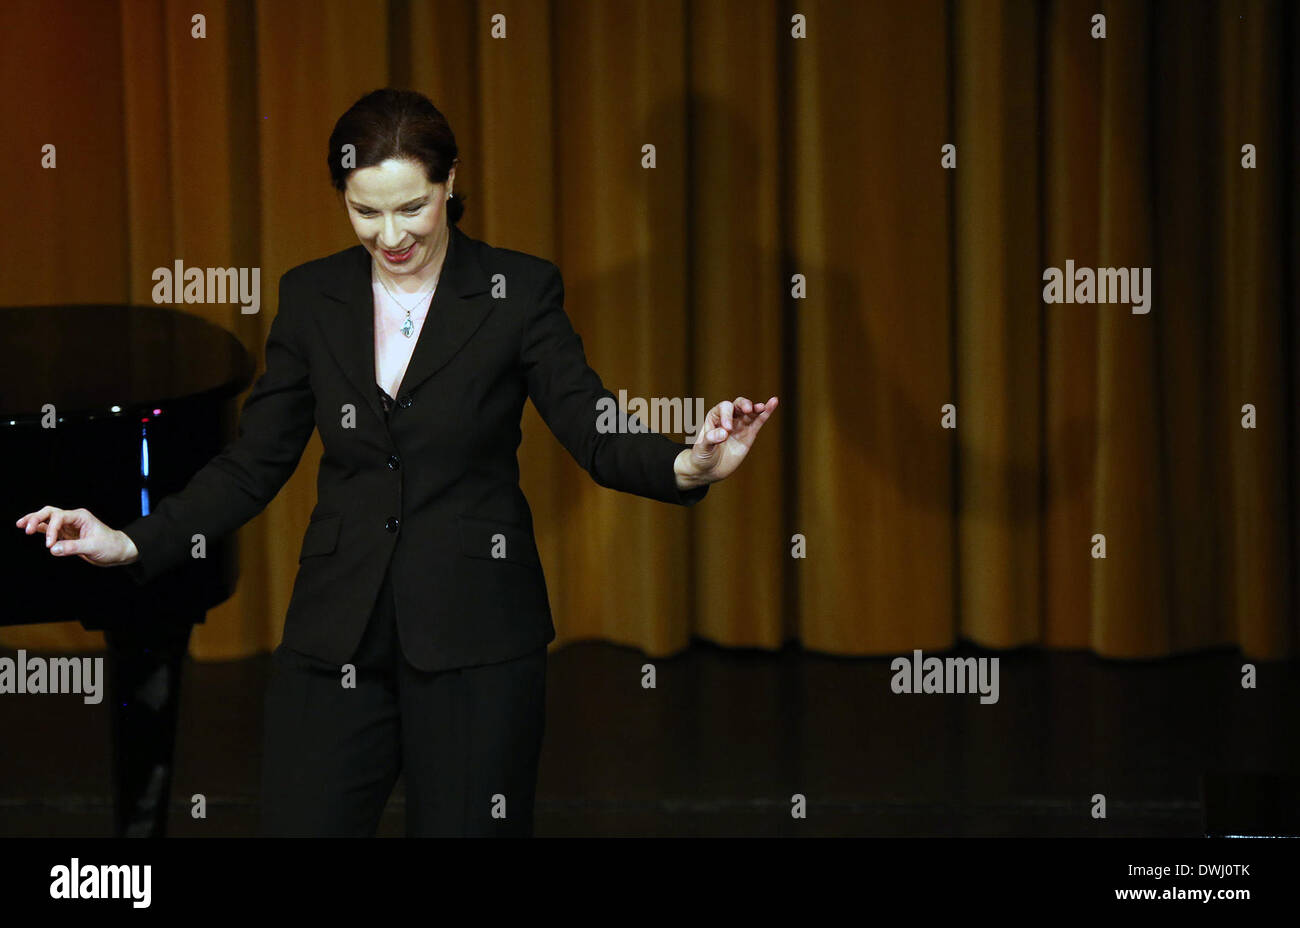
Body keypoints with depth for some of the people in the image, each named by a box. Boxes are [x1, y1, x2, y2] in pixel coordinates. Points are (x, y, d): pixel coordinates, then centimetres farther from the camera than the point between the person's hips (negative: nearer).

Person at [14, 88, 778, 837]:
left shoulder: (517, 290, -1)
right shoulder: (312, 297, 7)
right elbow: (254, 462, 9)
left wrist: (688, 466, -30)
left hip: (476, 636, -2)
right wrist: (132, 543, -3)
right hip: (338, 632, 3)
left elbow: (599, 434, -8)